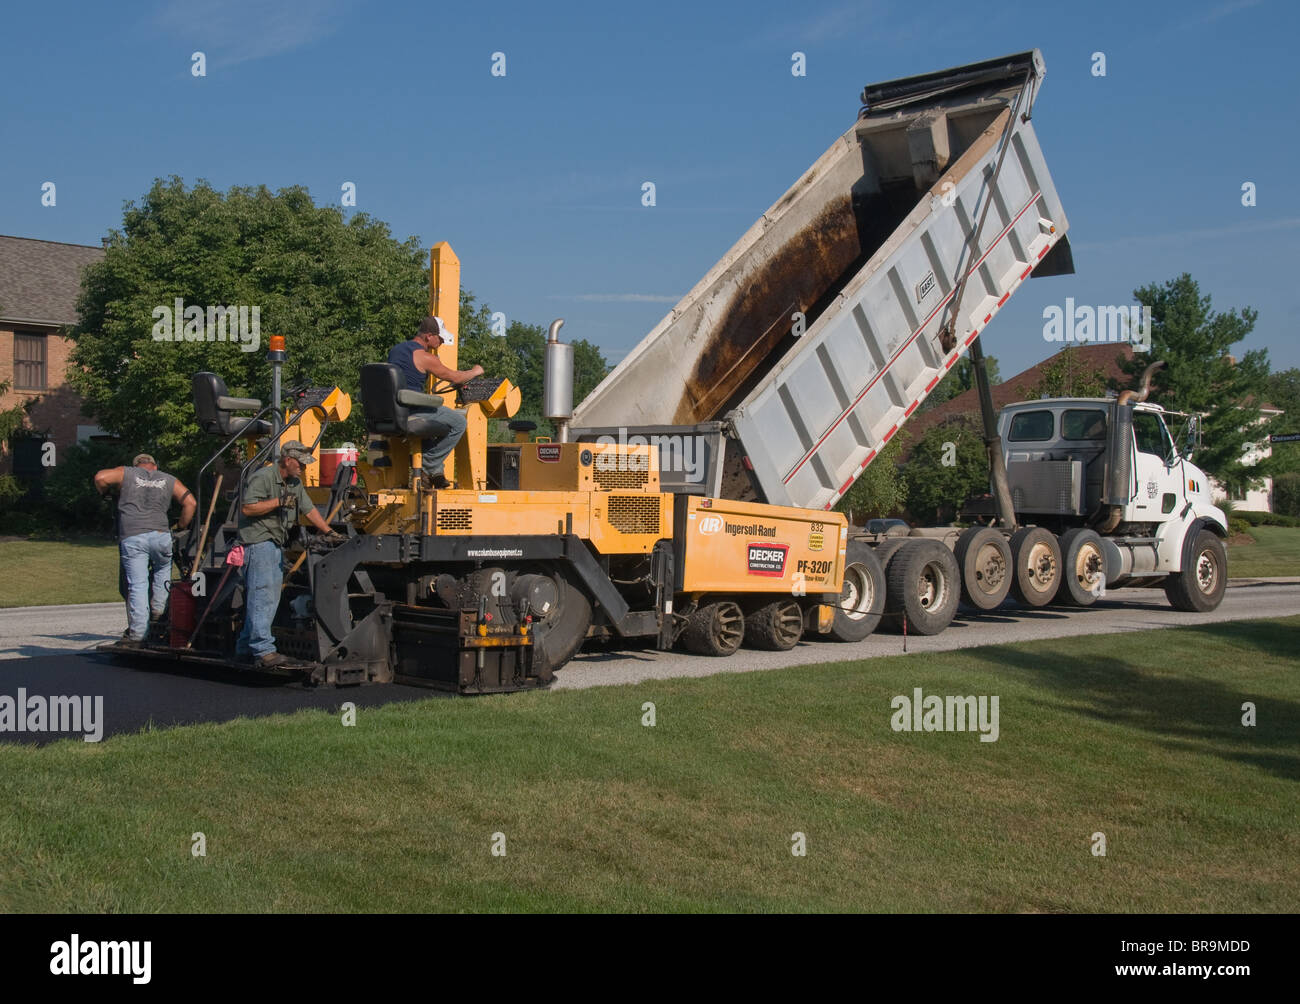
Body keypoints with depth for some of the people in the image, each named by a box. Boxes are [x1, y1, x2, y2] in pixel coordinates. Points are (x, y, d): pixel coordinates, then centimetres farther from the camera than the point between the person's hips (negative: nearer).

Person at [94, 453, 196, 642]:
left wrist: (103, 494, 20)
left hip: (131, 537, -1)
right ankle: (158, 609, 21)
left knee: (137, 585, -1)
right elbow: (190, 502, 10)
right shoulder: (169, 480, 19)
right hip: (160, 536, 1)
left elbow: (101, 477, 0)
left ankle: (138, 632, -2)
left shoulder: (126, 473, 14)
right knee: (163, 569, 30)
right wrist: (182, 528, 18)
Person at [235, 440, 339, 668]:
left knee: (270, 599, 9)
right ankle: (263, 651, -17)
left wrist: (329, 533, 15)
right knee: (262, 596, -14)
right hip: (258, 542, -10)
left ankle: (245, 647, 17)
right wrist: (278, 502, -20)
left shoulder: (295, 483, 15)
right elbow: (246, 508, -20)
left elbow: (309, 510, 20)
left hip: (276, 545, 10)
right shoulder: (263, 478, -13)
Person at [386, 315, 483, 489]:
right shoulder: (424, 357, -9)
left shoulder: (396, 350, 17)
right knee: (458, 423, -3)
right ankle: (428, 467, 1)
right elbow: (454, 377, -1)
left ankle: (435, 471, 24)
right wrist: (475, 372, 16)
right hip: (408, 418, -9)